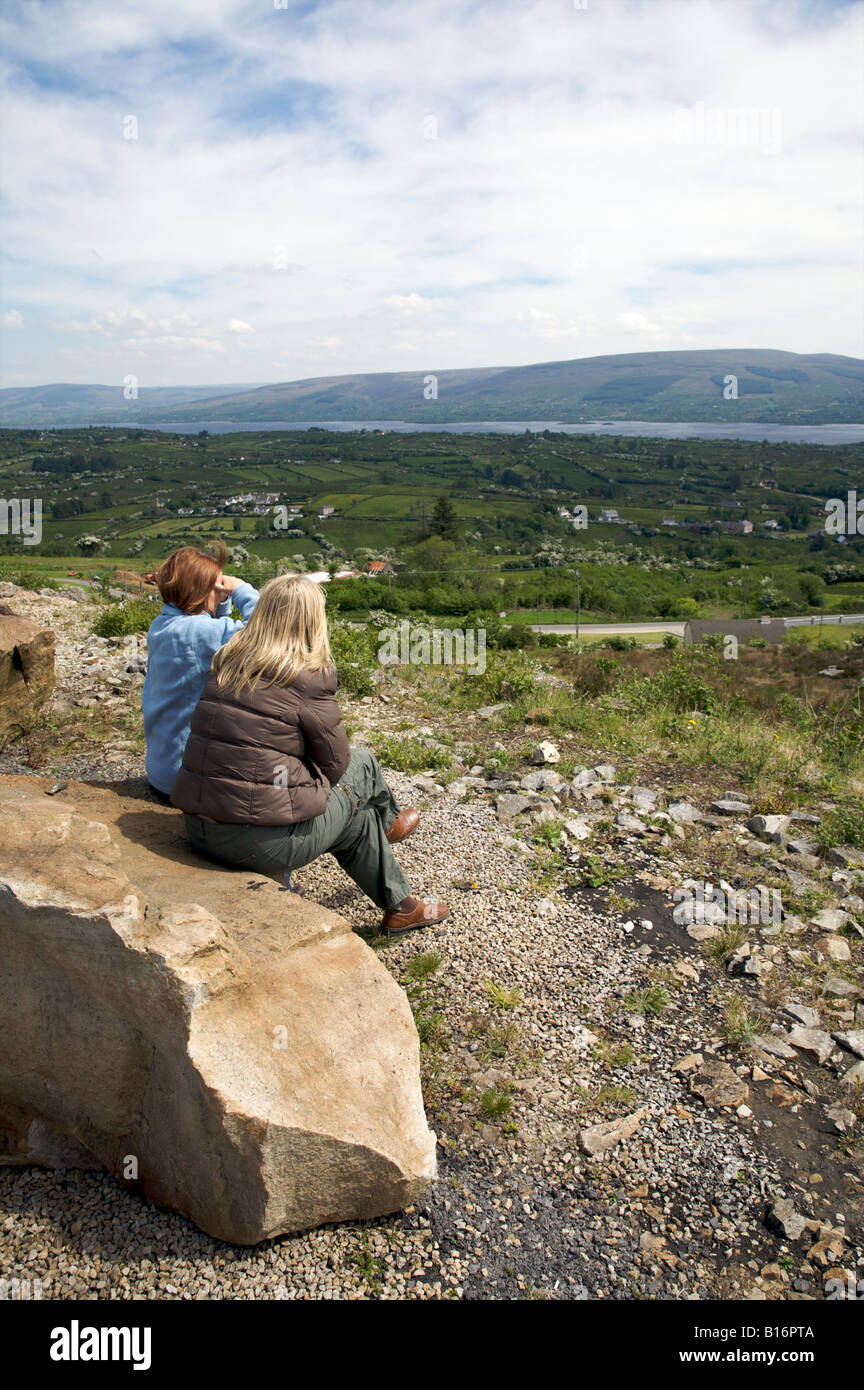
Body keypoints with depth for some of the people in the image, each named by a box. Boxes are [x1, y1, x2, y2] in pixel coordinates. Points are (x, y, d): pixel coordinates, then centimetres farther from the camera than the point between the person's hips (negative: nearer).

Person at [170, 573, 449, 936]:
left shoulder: (226, 663, 7)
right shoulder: (310, 676, -13)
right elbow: (335, 762, -5)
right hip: (265, 842, -7)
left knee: (355, 810, 26)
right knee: (362, 765, 16)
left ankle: (399, 906, 45)